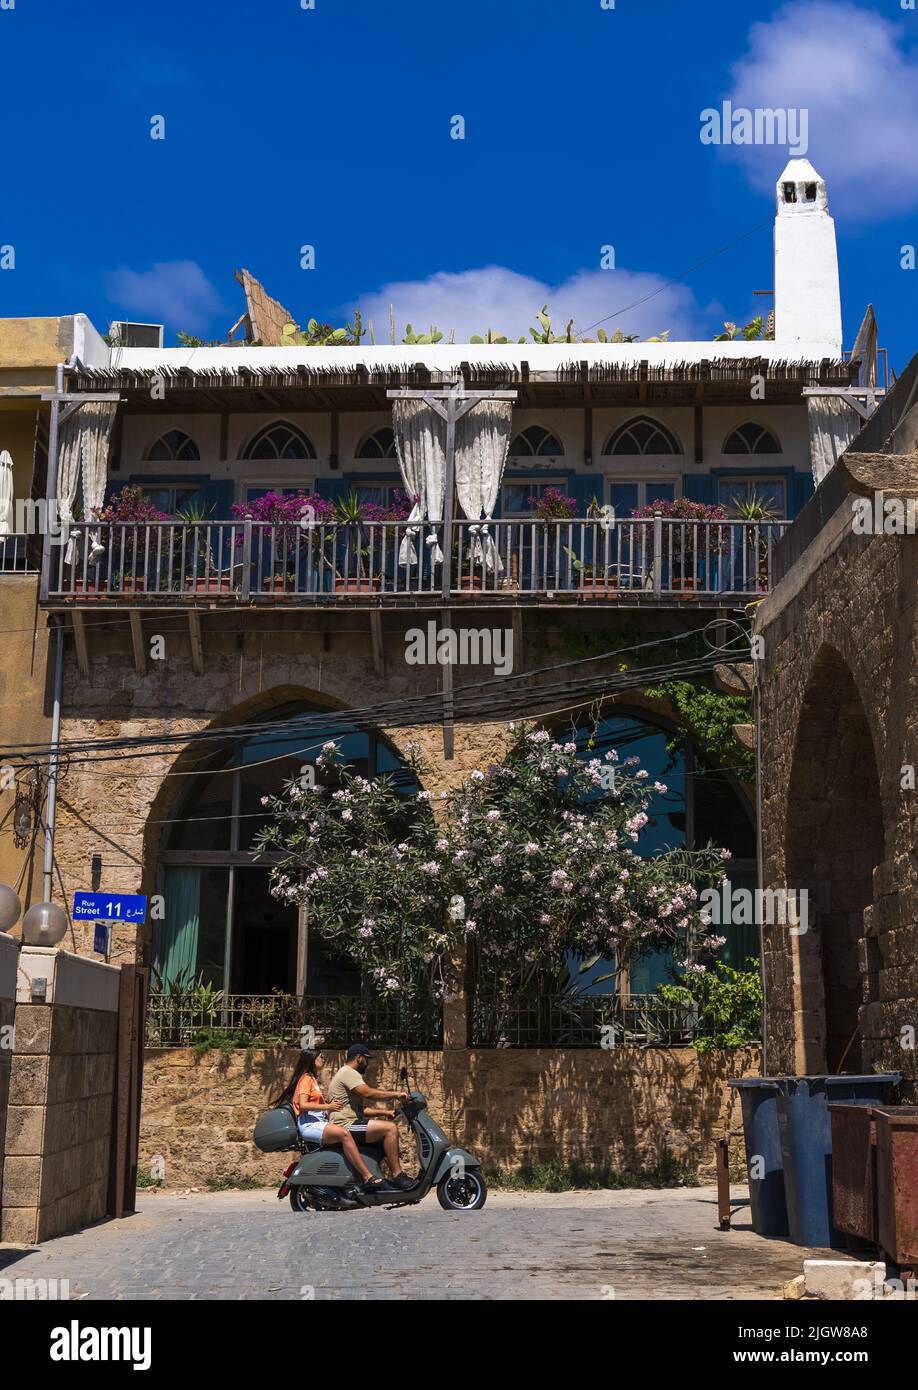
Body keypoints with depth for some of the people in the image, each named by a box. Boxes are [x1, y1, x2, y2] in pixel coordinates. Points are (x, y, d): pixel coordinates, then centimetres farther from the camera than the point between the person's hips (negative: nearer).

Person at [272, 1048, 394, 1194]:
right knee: (344, 1134, -30)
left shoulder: (313, 1079, 28)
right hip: (308, 1125, -10)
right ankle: (368, 1178, -36)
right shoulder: (306, 1078, -2)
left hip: (318, 1123, 10)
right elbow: (302, 1105, -16)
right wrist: (328, 1106, -22)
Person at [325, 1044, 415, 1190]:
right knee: (390, 1129, -19)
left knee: (387, 1135, 14)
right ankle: (397, 1175, -18)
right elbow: (368, 1093, -26)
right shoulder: (348, 1073, -9)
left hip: (352, 1122, 11)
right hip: (347, 1126, -11)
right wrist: (395, 1094, -19)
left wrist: (383, 1112, 15)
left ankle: (397, 1175, 7)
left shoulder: (349, 1073, 25)